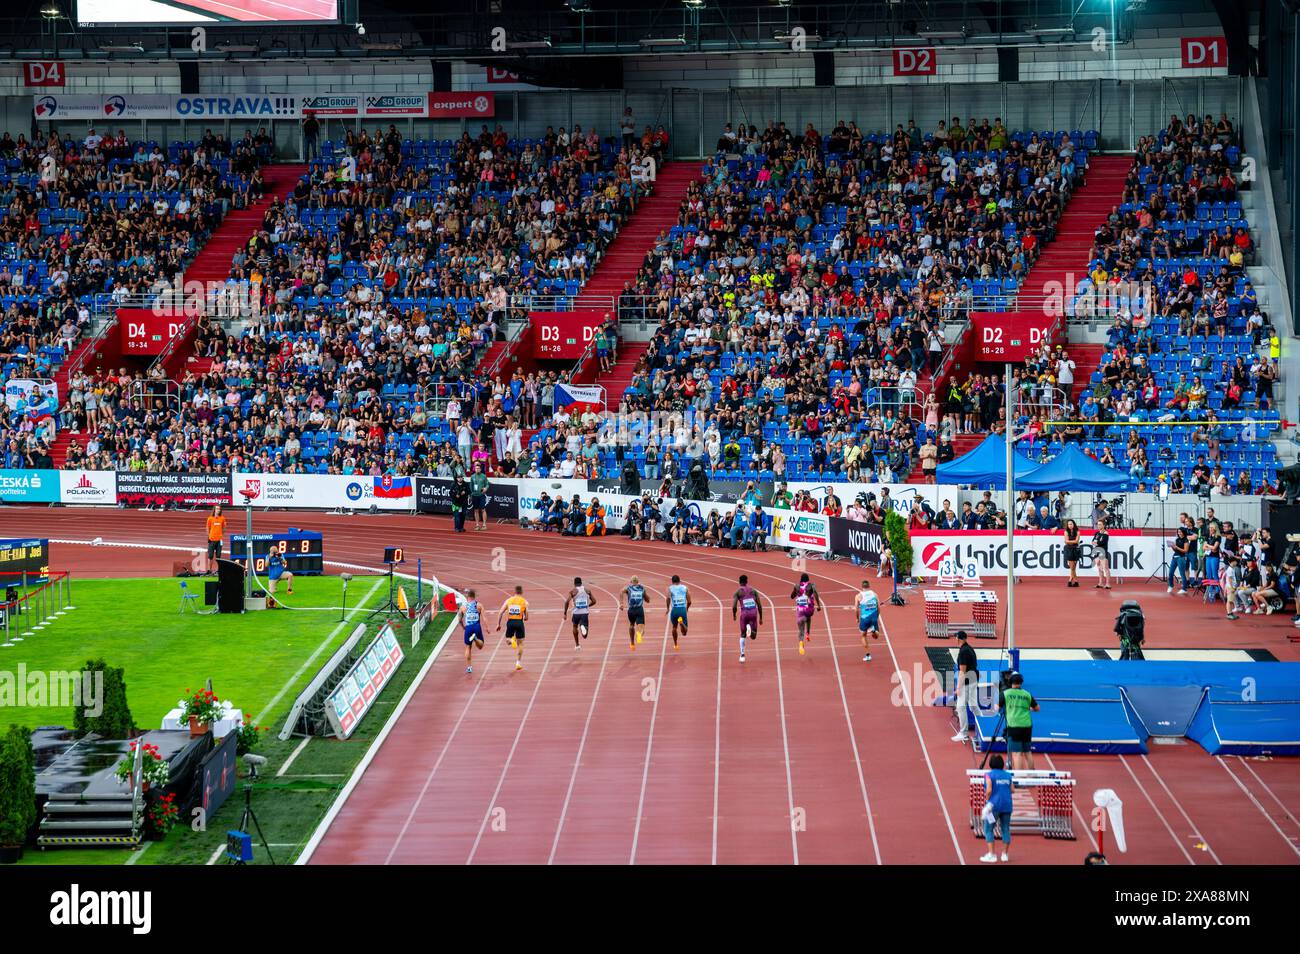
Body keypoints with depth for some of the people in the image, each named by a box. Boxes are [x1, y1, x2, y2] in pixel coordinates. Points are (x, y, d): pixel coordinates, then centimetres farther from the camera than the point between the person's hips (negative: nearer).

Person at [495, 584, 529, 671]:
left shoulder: (508, 600, 9)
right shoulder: (525, 602, 3)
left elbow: (500, 613, 3)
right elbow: (526, 617, 1)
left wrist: (498, 624, 9)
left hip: (510, 622, 1)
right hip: (519, 622, -1)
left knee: (508, 639, 21)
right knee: (520, 643, 12)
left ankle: (511, 641, -18)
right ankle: (518, 663, 10)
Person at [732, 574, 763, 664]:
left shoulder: (738, 592, 5)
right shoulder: (753, 590, 13)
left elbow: (734, 606, -5)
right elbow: (759, 605, 10)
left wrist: (734, 615, 15)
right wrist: (760, 618, 17)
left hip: (744, 614, -1)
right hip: (754, 613, 1)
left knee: (743, 635, 17)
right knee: (753, 636, 8)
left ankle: (742, 655, 8)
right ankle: (750, 628, -27)